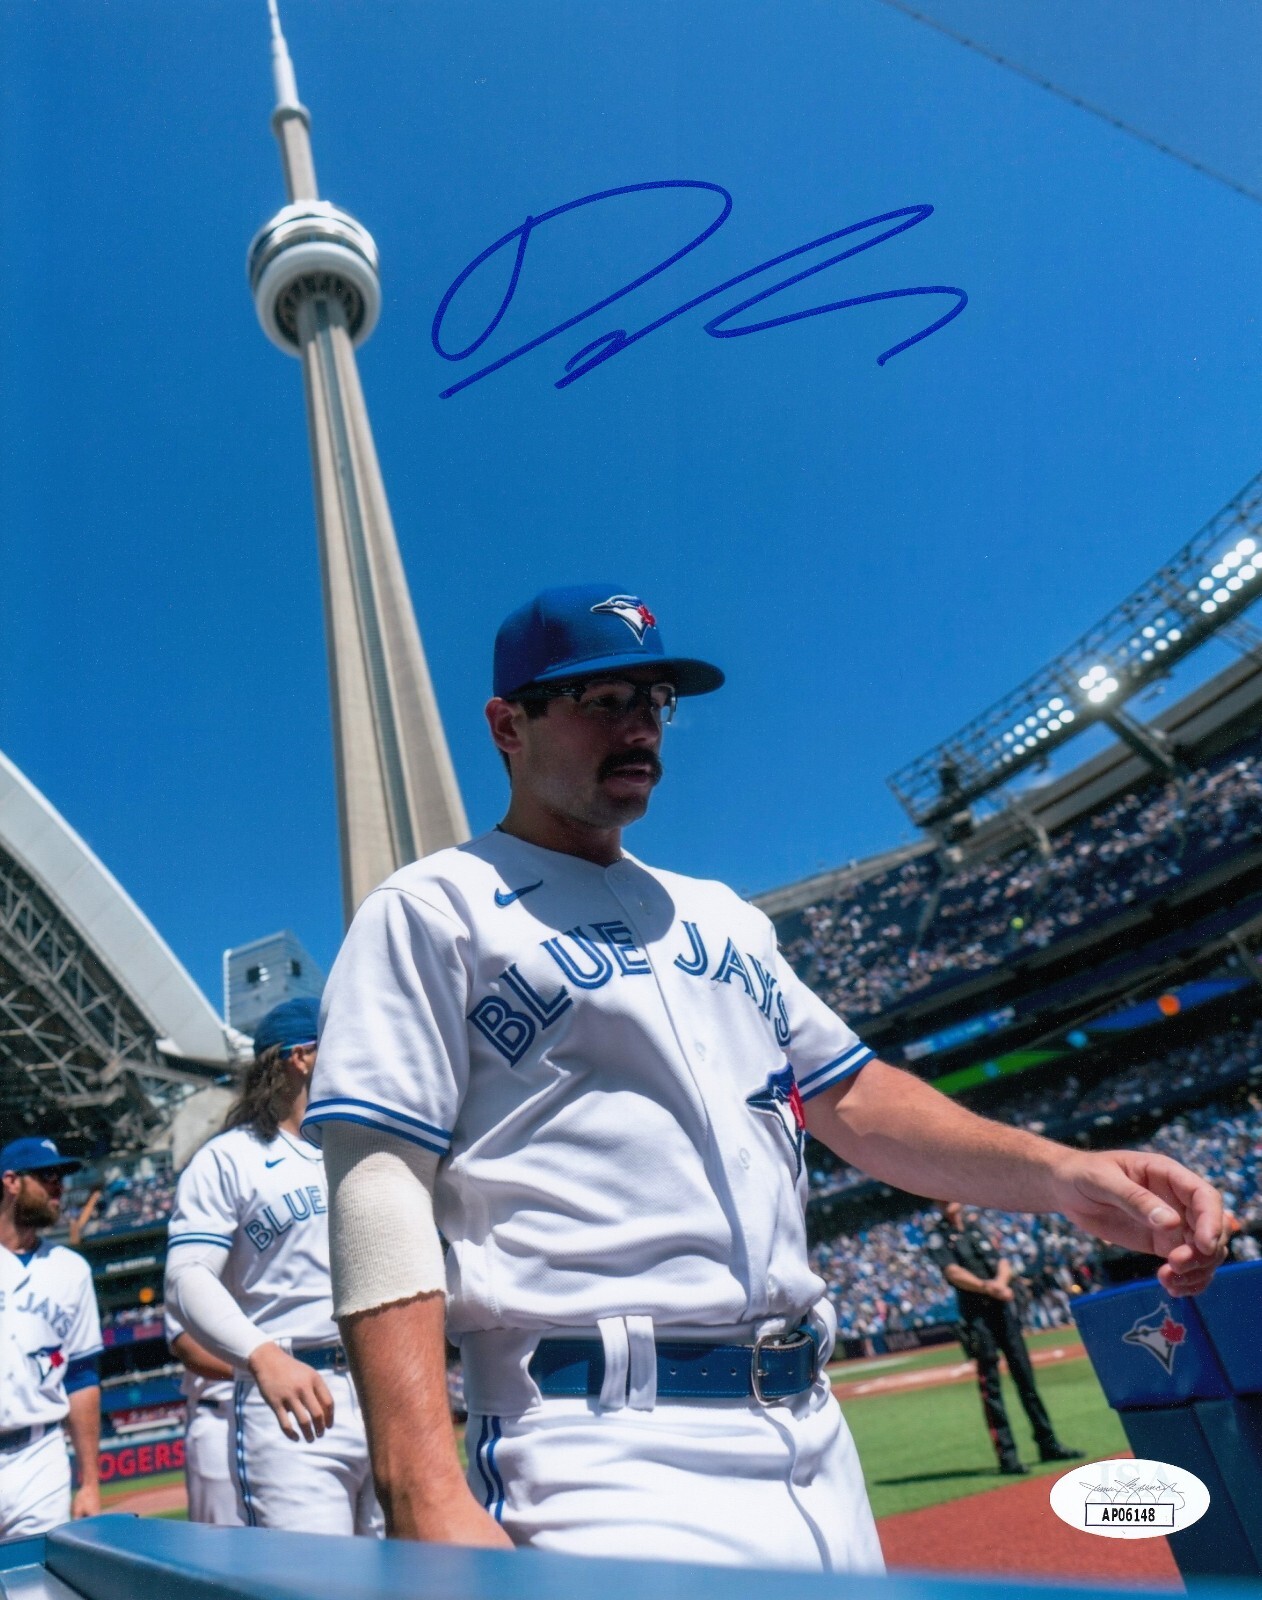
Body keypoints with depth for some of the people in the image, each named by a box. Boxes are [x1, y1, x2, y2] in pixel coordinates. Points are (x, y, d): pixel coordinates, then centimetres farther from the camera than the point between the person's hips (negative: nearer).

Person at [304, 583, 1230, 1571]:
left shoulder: (723, 915, 17)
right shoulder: (432, 910, -3)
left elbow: (847, 1095, 16)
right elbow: (381, 1190, -11)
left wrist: (1055, 1172, 0)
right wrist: (424, 1498, -22)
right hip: (609, 1461, -6)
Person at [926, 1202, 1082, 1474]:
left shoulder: (977, 1228, 17)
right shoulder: (938, 1238, 2)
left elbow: (1003, 1262, 9)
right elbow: (953, 1272, -12)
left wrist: (1000, 1281, -12)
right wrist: (987, 1287, -25)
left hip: (1003, 1307, 5)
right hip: (975, 1312, -4)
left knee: (1025, 1375, 8)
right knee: (990, 1384, -4)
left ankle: (1048, 1443, 18)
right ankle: (1006, 1454, 1)